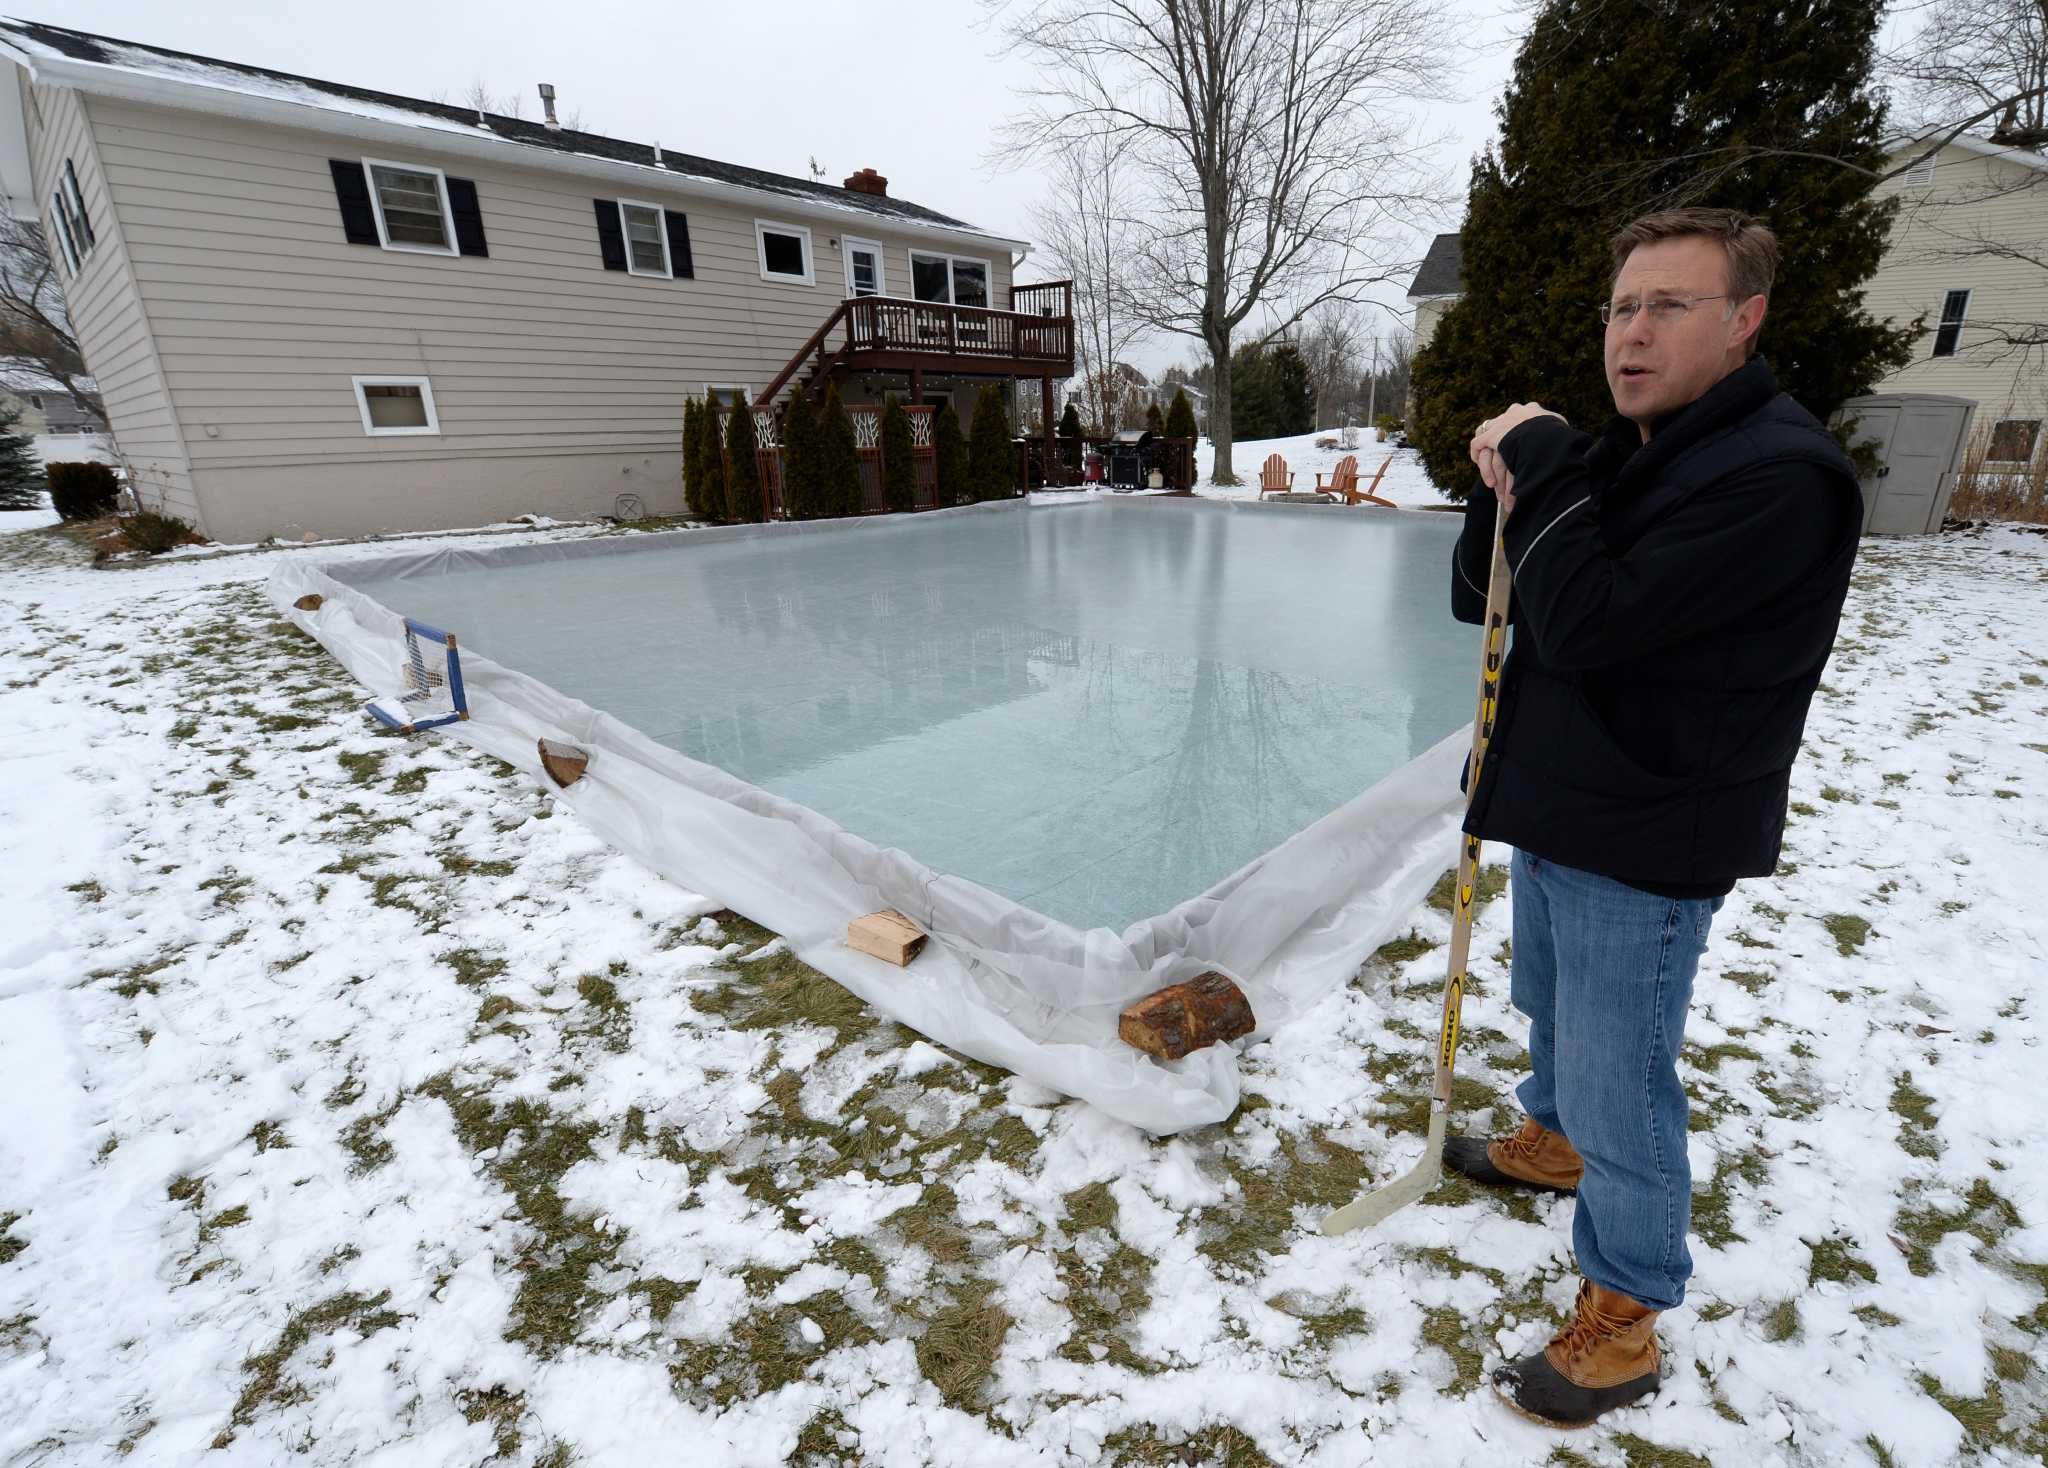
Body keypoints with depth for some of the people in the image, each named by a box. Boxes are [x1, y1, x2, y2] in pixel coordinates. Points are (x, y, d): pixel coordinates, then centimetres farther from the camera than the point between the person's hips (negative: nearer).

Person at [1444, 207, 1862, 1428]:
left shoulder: (1780, 475, -20)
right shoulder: (1615, 457, 9)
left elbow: (1583, 624, -29)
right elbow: (1480, 601, 8)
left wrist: (1542, 463, -19)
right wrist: (1510, 491, -10)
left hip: (1644, 847, -9)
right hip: (1554, 812, 9)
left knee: (1617, 1089, 3)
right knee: (1551, 1008, 27)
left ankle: (1624, 1324, 24)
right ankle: (1552, 1140, 53)